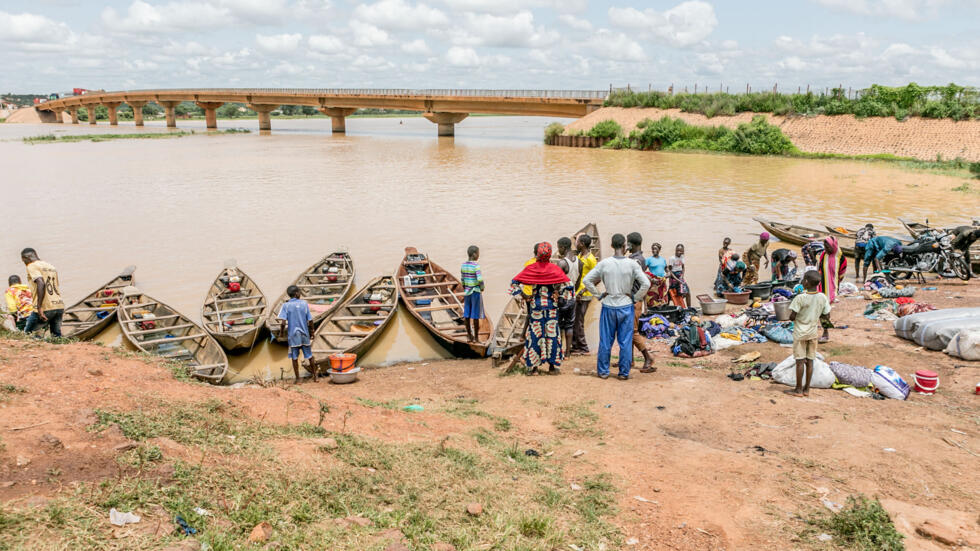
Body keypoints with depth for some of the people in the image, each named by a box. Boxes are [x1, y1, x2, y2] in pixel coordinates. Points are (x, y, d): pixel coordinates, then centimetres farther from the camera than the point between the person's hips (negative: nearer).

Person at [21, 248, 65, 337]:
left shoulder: (32, 266, -2)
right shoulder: (51, 266, 21)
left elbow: (41, 283, -19)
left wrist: (39, 307, -21)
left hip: (45, 308, -7)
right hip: (59, 306, 7)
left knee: (27, 333, 9)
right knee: (57, 336, 9)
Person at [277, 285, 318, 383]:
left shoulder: (286, 305, -7)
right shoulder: (304, 303, -3)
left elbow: (283, 322, -16)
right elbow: (310, 321, -4)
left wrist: (281, 332, 1)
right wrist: (311, 330, 12)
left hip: (293, 335, -1)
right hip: (304, 334, 1)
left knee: (294, 357, 9)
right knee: (310, 356, 14)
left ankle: (297, 379, 14)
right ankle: (315, 376, 22)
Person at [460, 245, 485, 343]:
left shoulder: (463, 265, 3)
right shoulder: (476, 265, -16)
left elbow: (462, 279, 10)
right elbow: (480, 279, -24)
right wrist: (482, 287, -5)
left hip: (467, 292, 6)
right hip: (476, 292, -6)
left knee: (467, 314, 9)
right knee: (475, 315, 2)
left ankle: (469, 336, 17)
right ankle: (476, 337, 9)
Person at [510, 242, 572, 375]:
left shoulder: (530, 269, -5)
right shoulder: (555, 269, -5)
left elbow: (515, 283, -4)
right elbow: (567, 285, -6)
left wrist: (523, 296, 5)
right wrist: (559, 298, 5)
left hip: (535, 306, 0)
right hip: (552, 308, 0)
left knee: (534, 334, 6)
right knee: (552, 334, 7)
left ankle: (532, 366, 8)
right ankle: (553, 366, 12)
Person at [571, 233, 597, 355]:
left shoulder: (590, 258, -15)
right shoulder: (580, 256, 12)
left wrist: (583, 290, -21)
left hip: (584, 296, -9)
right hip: (576, 294, 9)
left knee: (578, 322, -4)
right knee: (573, 321, 11)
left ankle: (583, 348, 5)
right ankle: (575, 346, 20)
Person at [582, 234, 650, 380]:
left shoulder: (604, 263, -5)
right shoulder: (632, 264, -8)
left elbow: (586, 280, -4)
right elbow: (646, 284, -12)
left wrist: (598, 294, 4)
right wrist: (636, 298, 0)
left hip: (608, 306, 1)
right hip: (626, 306, -1)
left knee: (605, 340, 10)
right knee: (625, 341, 7)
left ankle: (603, 371, 16)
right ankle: (624, 373, 12)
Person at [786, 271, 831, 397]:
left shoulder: (800, 298, -20)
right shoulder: (823, 298, -4)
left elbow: (792, 317, -19)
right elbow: (827, 317, 1)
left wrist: (795, 318, 3)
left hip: (800, 333, -5)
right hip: (813, 332, 5)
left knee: (800, 361, 2)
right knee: (810, 361, 10)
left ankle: (798, 389, 9)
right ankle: (806, 389, 16)